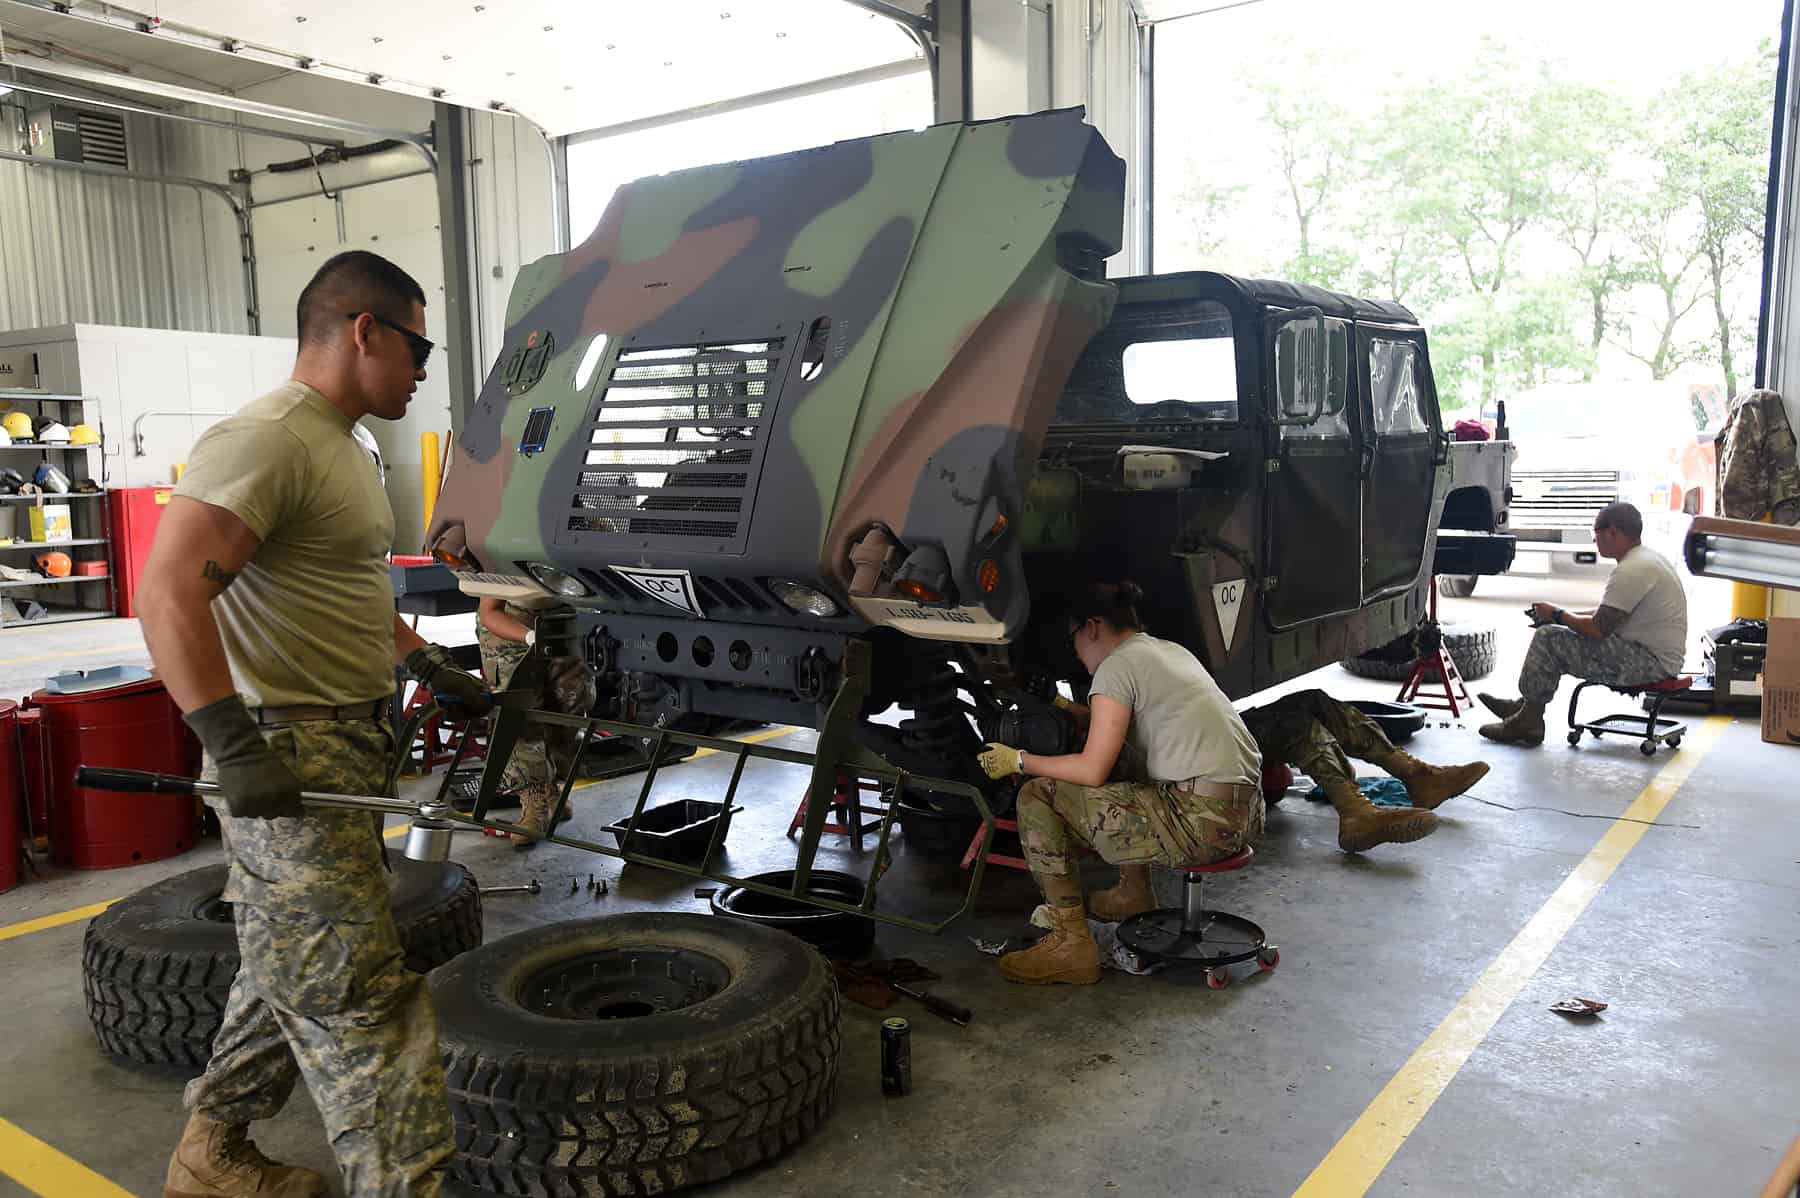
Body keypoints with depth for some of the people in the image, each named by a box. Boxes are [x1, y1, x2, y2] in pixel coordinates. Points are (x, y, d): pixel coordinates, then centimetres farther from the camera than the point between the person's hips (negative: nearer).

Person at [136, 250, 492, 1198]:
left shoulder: (340, 446, 16)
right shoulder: (265, 440, -17)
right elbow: (169, 593, -27)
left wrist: (434, 669, 28)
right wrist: (234, 745, -32)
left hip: (345, 747, 10)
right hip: (288, 762, -10)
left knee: (293, 977, 21)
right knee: (361, 1003, -6)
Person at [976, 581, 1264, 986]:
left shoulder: (1117, 666, -7)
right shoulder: (1173, 650, 20)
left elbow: (1092, 771, -12)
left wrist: (1019, 761, 1)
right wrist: (1061, 706, 41)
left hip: (1201, 822, -10)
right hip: (1249, 812, 10)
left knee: (1037, 797, -4)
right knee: (1121, 760, 31)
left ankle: (1071, 943, -3)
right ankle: (1134, 892, 33)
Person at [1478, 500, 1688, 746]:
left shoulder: (1632, 569, -22)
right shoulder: (1648, 558, 13)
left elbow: (1598, 629, -22)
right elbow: (1608, 614, 22)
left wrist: (1557, 615, -5)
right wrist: (1561, 614, 13)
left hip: (1652, 661, -11)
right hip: (1656, 654, 11)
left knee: (1549, 638, -14)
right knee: (1555, 632, 19)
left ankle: (1528, 723, -4)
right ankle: (1526, 705, 21)